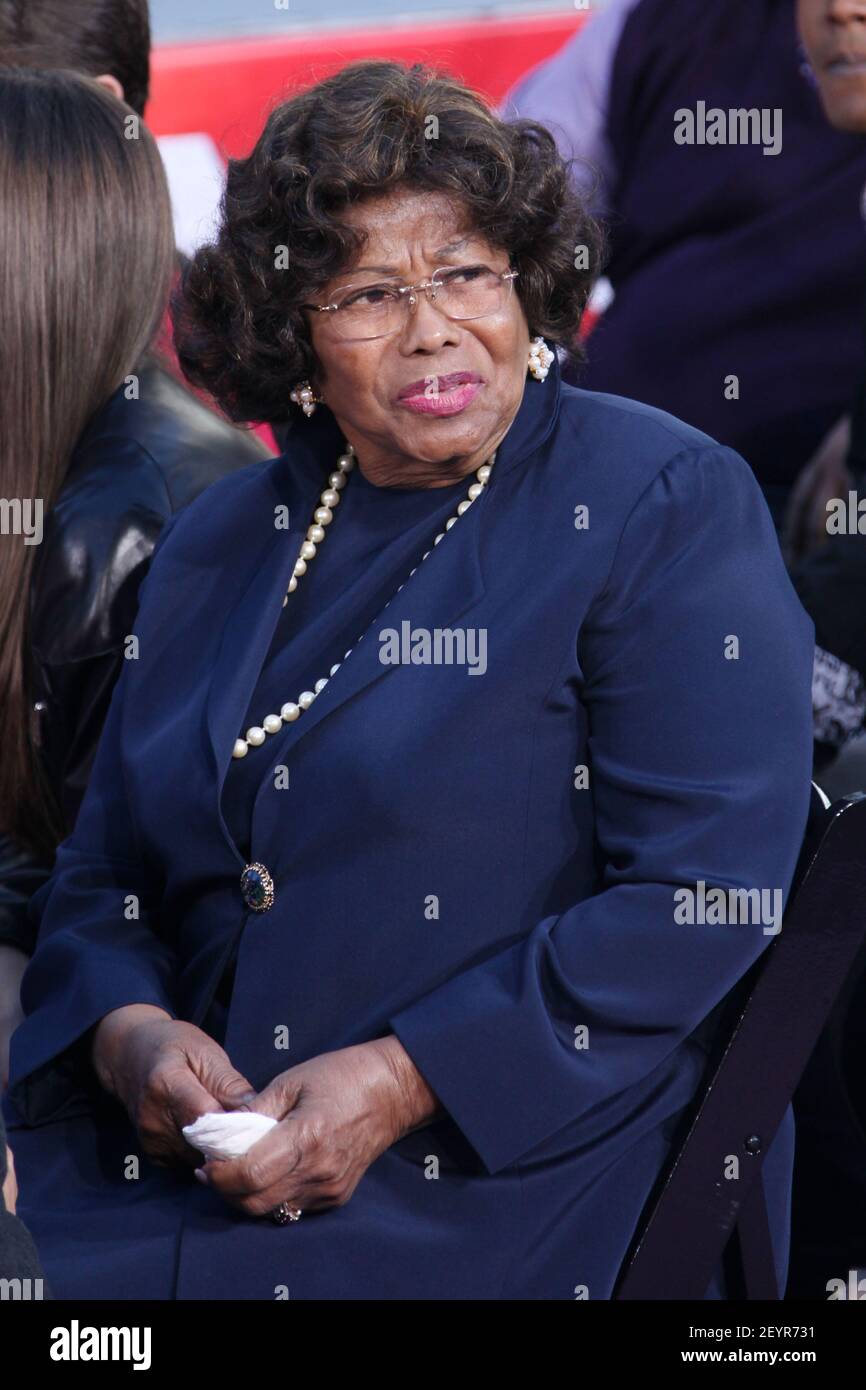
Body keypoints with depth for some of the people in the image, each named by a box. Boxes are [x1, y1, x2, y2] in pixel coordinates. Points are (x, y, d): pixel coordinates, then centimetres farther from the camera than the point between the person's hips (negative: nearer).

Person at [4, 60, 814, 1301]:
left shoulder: (667, 508, -2)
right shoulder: (218, 547, 16)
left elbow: (703, 894, -11)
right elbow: (105, 877, 19)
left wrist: (404, 1082, -17)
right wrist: (125, 1033, -4)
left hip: (522, 1190, -5)